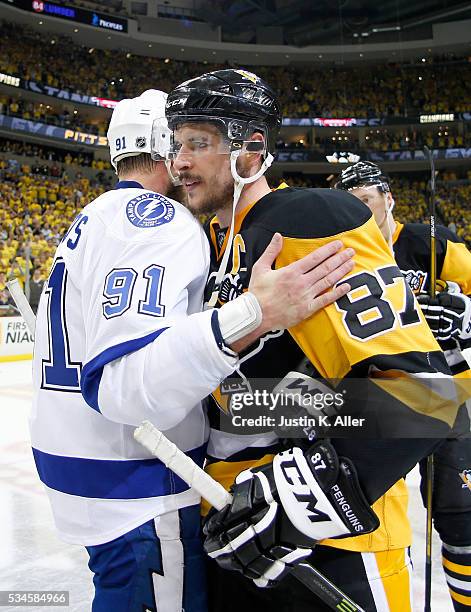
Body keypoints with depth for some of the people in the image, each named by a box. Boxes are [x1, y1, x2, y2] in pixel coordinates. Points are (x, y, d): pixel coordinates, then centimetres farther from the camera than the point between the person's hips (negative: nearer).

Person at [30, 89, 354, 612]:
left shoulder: (93, 218, 13)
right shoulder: (162, 221, -19)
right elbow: (121, 382, -33)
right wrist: (251, 315, -43)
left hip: (74, 456, 10)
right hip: (133, 490, -10)